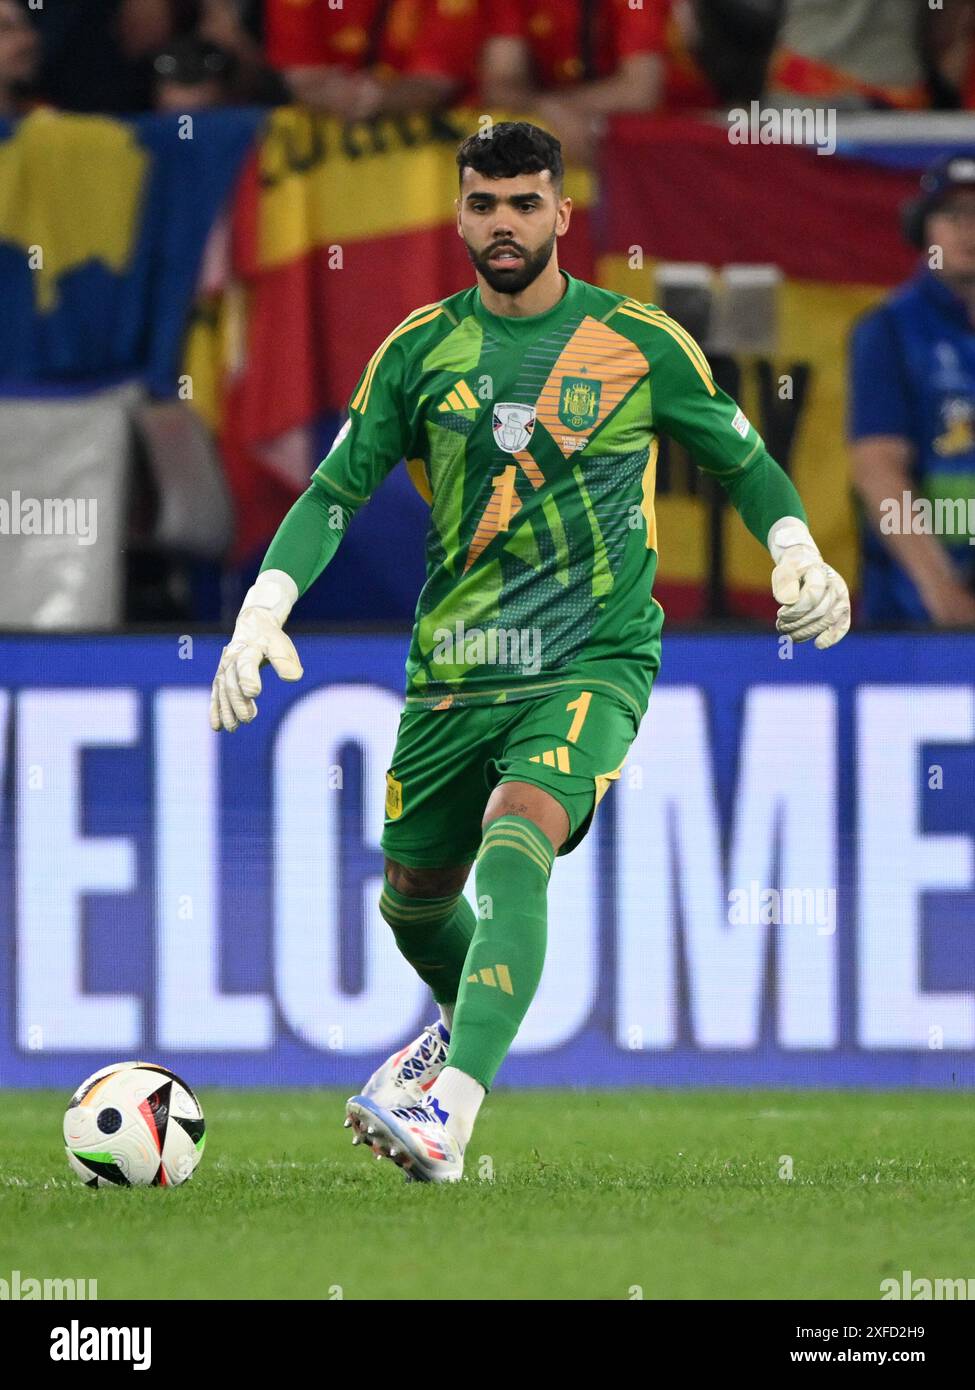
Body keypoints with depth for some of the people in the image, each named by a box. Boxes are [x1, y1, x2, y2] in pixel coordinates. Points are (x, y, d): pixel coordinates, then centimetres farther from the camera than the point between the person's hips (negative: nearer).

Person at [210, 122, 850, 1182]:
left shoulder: (643, 345, 1)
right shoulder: (420, 350, 4)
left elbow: (742, 461, 12)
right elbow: (335, 491, 7)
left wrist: (797, 557, -7)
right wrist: (263, 612, -7)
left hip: (594, 665, -4)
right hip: (453, 671, 4)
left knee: (513, 850, -29)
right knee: (412, 903, 13)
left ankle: (446, 1117, -40)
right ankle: (469, 1022, 50)